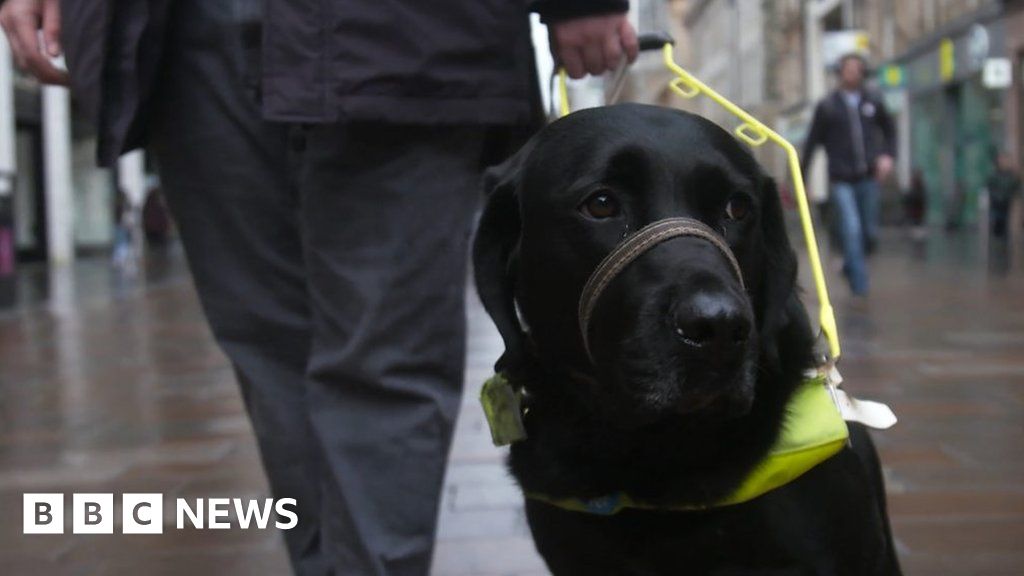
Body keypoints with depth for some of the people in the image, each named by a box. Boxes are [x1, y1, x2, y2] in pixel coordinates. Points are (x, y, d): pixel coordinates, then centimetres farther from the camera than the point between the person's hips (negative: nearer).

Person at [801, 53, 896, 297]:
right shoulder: (827, 106, 3)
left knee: (869, 235, 6)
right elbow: (811, 144, 5)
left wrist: (888, 155, 3)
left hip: (868, 179, 3)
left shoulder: (873, 102, 9)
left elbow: (889, 129, 22)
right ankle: (860, 286, -10)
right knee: (851, 231, -15)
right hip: (841, 182, -3)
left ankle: (851, 267, 34)